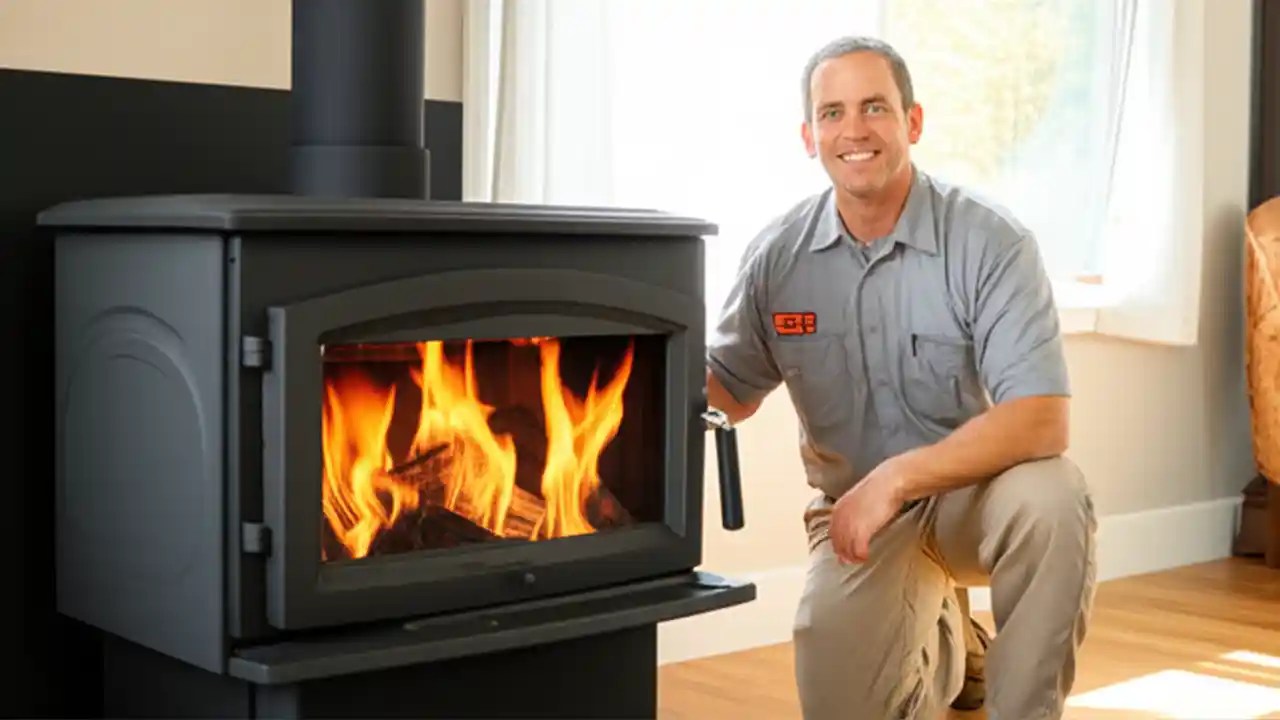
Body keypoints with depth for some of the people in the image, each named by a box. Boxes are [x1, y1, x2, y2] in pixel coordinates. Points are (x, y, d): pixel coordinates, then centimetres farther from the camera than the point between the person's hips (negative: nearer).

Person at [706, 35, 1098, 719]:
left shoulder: (991, 242, -16)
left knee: (1050, 500, -36)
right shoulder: (778, 254, -5)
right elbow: (727, 391, 7)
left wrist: (896, 477, -32)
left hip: (975, 487, -2)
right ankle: (941, 642, 22)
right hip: (855, 510, 3)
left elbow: (1042, 421, -24)